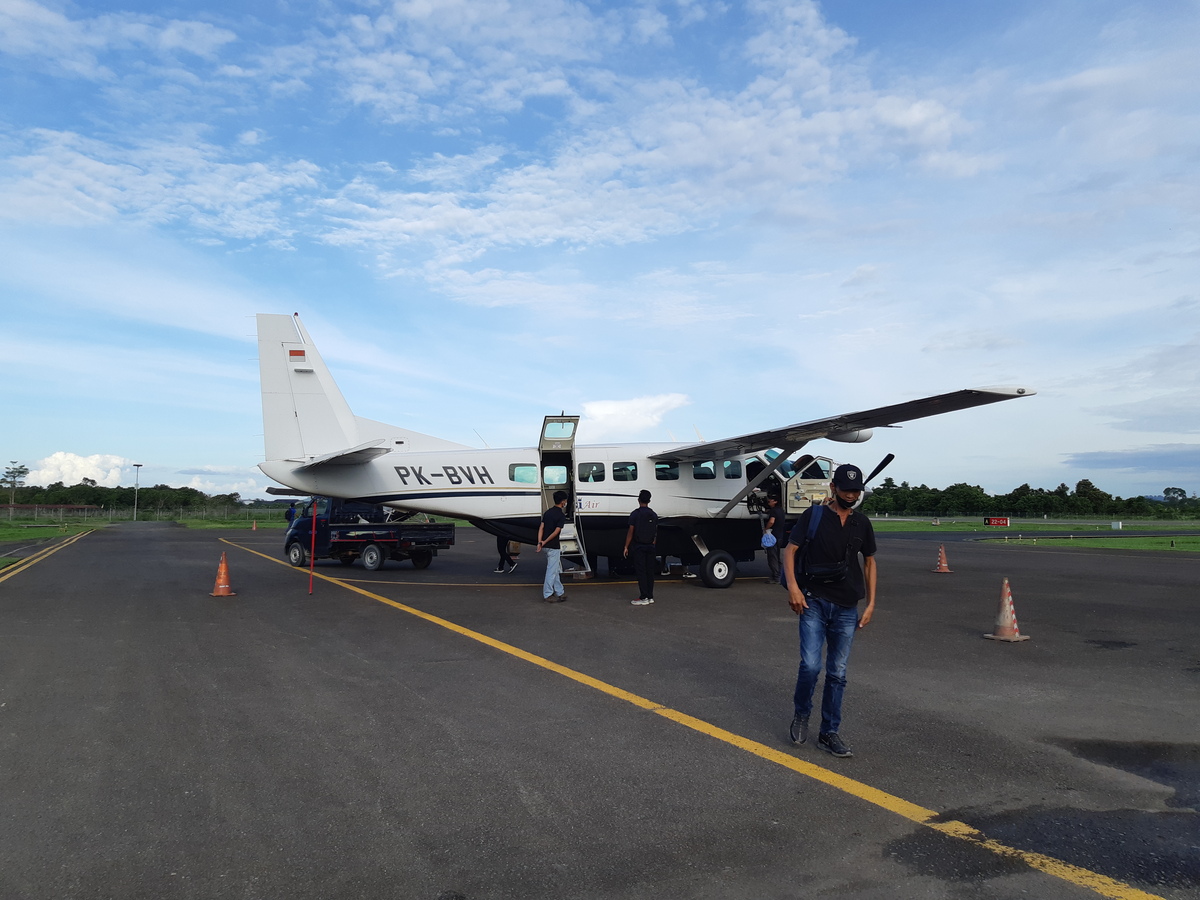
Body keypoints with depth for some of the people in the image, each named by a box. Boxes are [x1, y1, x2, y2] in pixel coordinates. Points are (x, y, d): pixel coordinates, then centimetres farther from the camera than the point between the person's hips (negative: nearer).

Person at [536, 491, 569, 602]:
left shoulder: (547, 512, 10)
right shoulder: (561, 515, -12)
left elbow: (541, 528, 2)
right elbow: (556, 532, -18)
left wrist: (540, 543, -5)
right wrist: (545, 542, -11)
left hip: (546, 546, 8)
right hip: (553, 546, -8)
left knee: (556, 569, 18)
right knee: (552, 570, 0)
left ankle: (560, 592, 25)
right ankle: (547, 595, 4)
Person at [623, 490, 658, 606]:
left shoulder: (635, 514, -9)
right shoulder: (654, 515, 8)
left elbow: (630, 532, -10)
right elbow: (655, 533, 12)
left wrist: (626, 546, -5)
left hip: (638, 546, -5)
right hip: (650, 546, 5)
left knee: (641, 571, -5)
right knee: (650, 571, 9)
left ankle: (644, 598, -7)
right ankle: (650, 596, 13)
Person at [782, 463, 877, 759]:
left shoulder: (862, 523, 9)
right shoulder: (814, 516, -2)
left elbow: (869, 562, 16)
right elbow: (790, 549, -3)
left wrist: (871, 603, 10)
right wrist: (792, 587, -16)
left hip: (847, 609, 3)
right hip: (814, 603, -3)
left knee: (837, 673, 6)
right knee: (810, 665, -12)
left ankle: (829, 733, 18)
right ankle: (801, 715, 15)